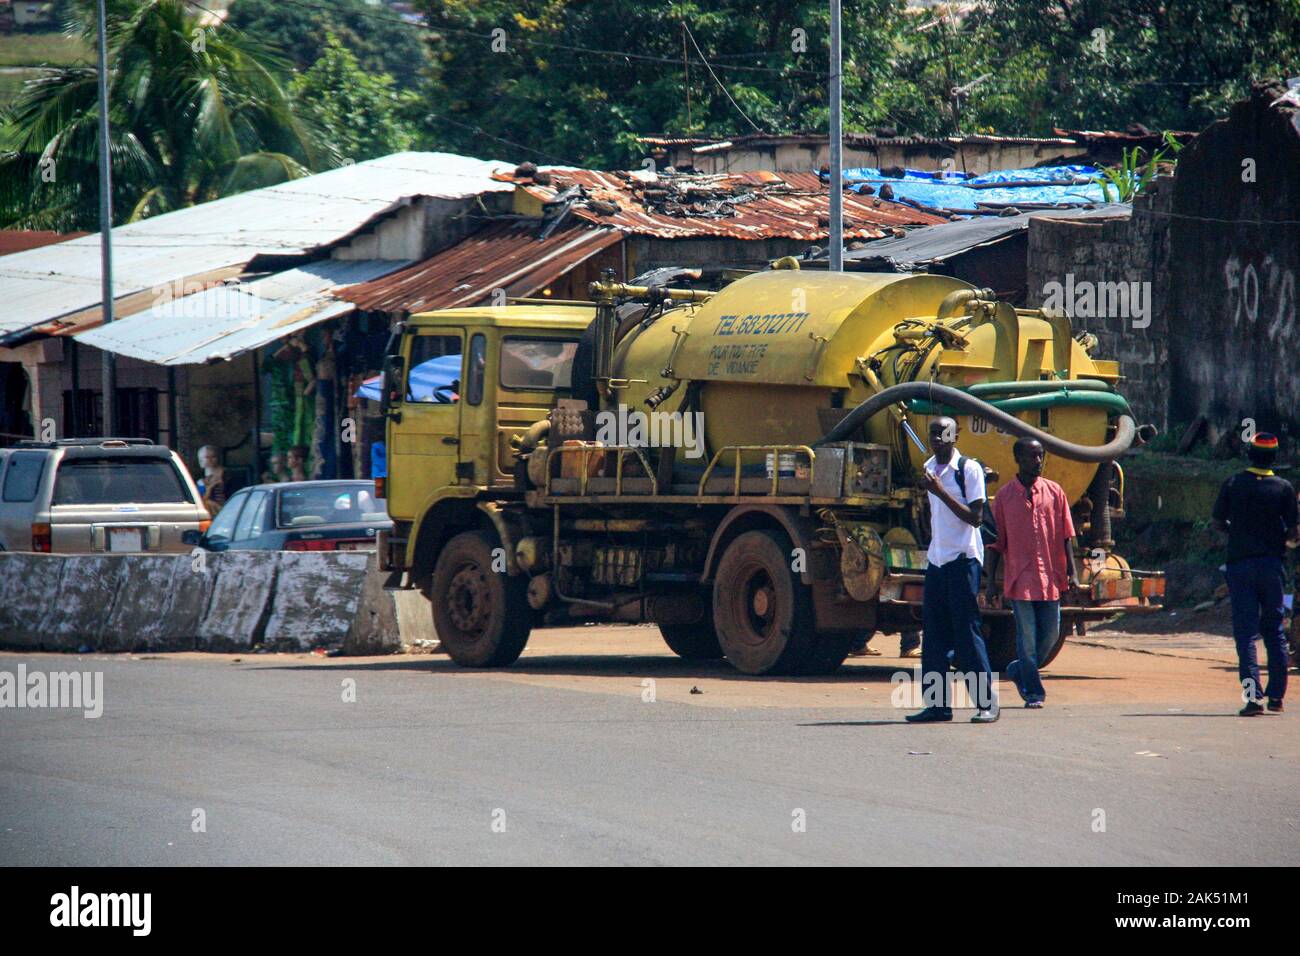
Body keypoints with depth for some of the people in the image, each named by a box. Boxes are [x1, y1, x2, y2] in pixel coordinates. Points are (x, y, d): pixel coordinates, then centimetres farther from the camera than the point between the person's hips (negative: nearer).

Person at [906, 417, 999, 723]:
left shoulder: (969, 469, -9)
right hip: (937, 559, 7)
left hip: (963, 560, -7)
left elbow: (975, 518, -15)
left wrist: (941, 492, -20)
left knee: (968, 633, -7)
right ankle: (937, 704, 6)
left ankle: (987, 703, -3)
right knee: (934, 635, 4)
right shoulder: (930, 468, 14)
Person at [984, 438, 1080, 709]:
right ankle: (1033, 692, 6)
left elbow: (1066, 536, 6)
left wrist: (1072, 572, -2)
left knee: (1050, 634, 6)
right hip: (1020, 580, -2)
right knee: (1027, 637, -3)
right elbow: (996, 543, 2)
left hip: (1050, 578, 2)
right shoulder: (1005, 496, 0)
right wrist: (991, 583, -1)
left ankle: (1020, 670, 29)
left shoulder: (1054, 492, 5)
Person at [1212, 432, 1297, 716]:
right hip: (1271, 563, 1)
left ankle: (1252, 694, -16)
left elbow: (1218, 522, 3)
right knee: (1274, 629, 14)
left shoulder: (1233, 484, -2)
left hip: (1239, 562, -1)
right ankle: (1276, 695, 14)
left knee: (1245, 631, -3)